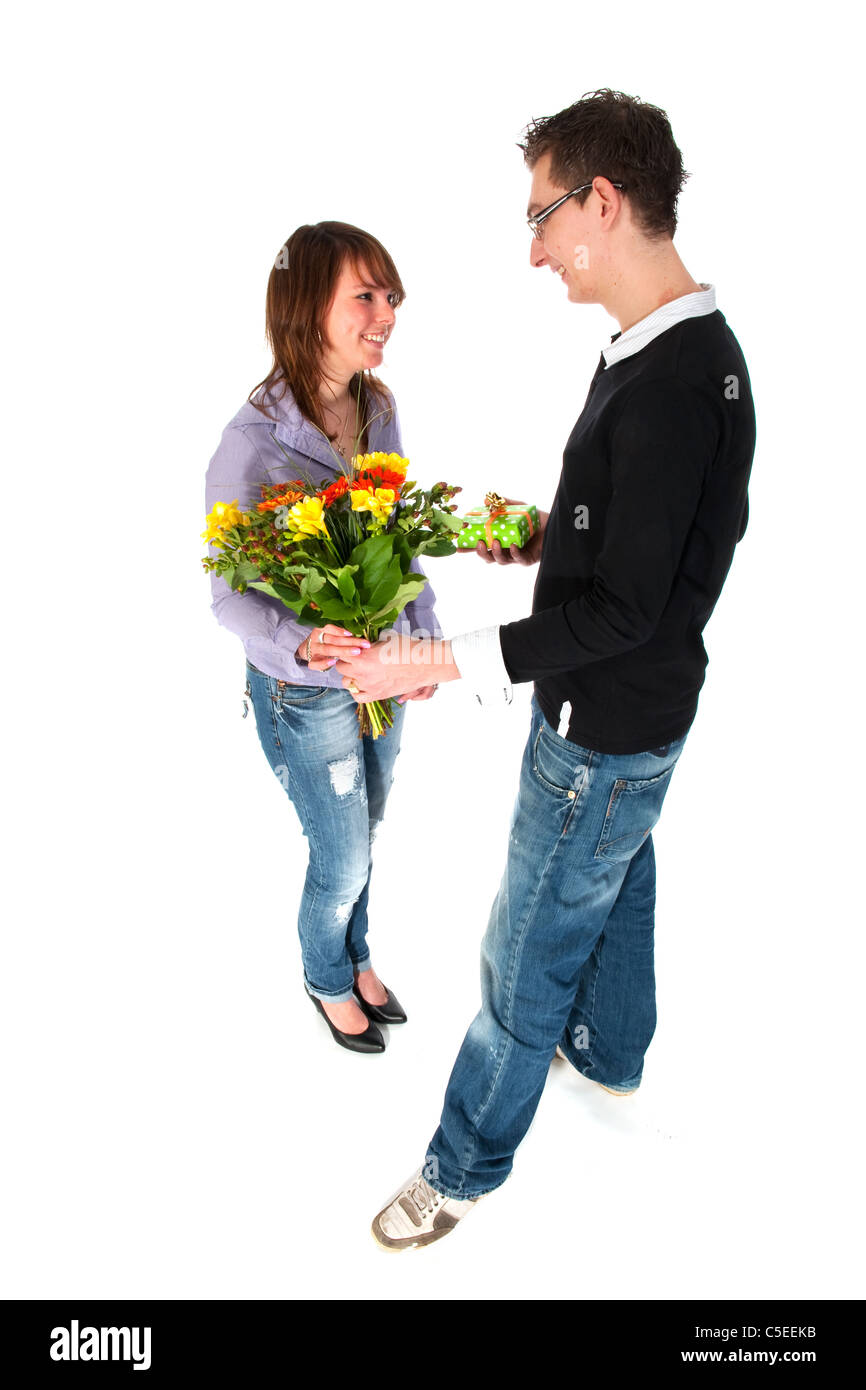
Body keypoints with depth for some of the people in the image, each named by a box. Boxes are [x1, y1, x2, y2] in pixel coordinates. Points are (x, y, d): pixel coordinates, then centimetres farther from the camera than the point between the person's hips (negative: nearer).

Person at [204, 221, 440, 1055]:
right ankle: (328, 981, 43)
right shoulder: (254, 440, -23)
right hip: (306, 693, -6)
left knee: (363, 841, 24)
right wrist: (301, 645, -36)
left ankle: (356, 958, 51)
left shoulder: (378, 409, -4)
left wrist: (424, 638, -3)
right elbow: (230, 592, -19)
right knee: (343, 863, 12)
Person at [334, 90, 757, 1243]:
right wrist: (542, 543, 5)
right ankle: (611, 1053, 54)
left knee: (522, 963, 7)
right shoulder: (693, 348, 3)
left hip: (605, 733, -10)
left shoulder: (665, 386, -29)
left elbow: (624, 609, -29)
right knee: (617, 888, 29)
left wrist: (438, 662, -29)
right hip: (640, 713, 10)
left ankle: (465, 1168, 29)